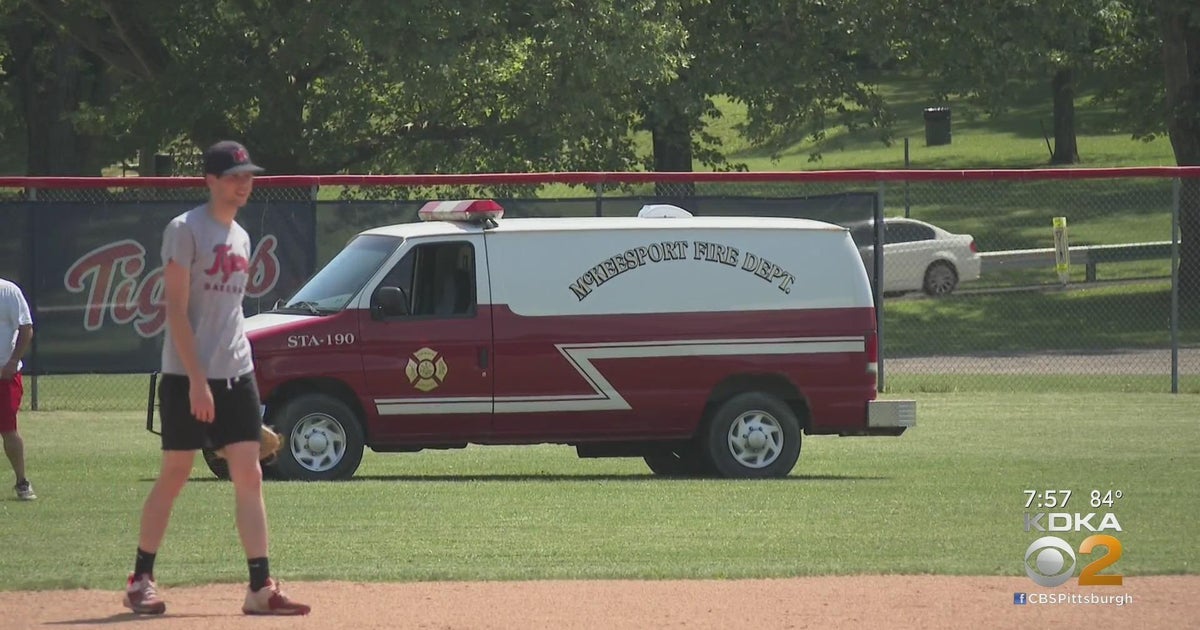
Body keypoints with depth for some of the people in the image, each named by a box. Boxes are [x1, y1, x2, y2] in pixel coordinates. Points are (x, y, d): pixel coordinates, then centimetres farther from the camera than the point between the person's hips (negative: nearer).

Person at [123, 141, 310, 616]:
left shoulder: (240, 237, 15)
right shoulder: (186, 231, -8)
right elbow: (176, 310, -14)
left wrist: (241, 373, 15)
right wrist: (197, 380, -19)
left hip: (235, 376, 7)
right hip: (187, 378, -6)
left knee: (249, 475, -2)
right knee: (174, 476, 0)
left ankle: (260, 587, -4)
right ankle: (141, 580, 12)